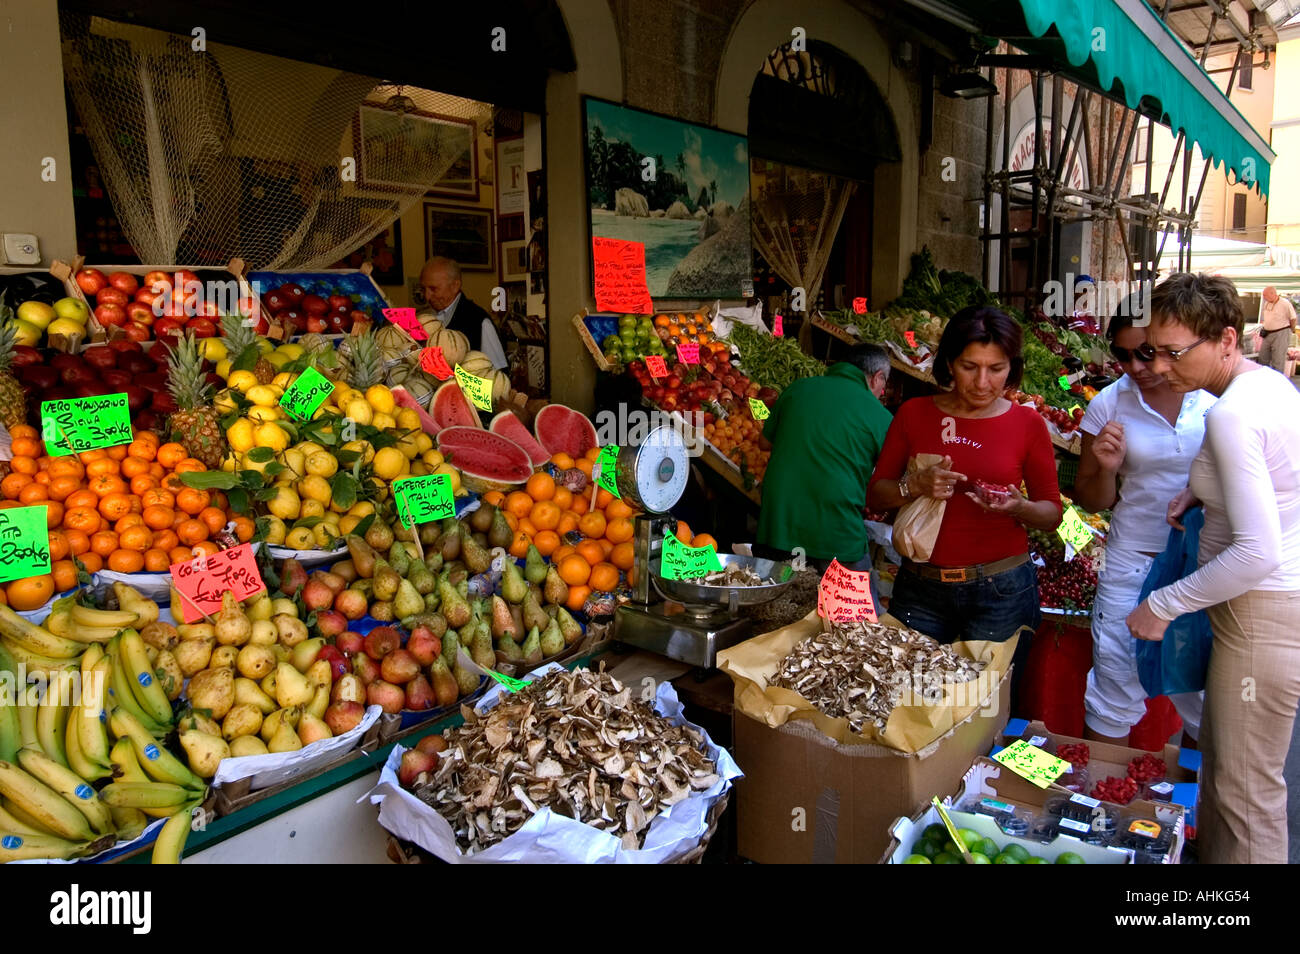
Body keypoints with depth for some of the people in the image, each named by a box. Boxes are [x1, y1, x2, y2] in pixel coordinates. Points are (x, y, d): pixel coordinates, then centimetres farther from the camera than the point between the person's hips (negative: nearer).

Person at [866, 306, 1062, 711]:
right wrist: (915, 486, -17)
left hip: (1001, 590, -1)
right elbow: (875, 495, 3)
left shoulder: (1027, 423, -2)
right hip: (920, 587, 1)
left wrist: (1016, 506, -17)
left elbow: (1052, 513, 4)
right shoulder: (915, 413, 1)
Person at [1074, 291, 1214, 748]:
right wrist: (1106, 469, -16)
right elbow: (1091, 501, 5)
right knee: (1113, 703, 5)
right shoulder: (1109, 405, -2)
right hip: (1132, 568, 0)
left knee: (1206, 702, 10)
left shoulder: (1218, 399, -3)